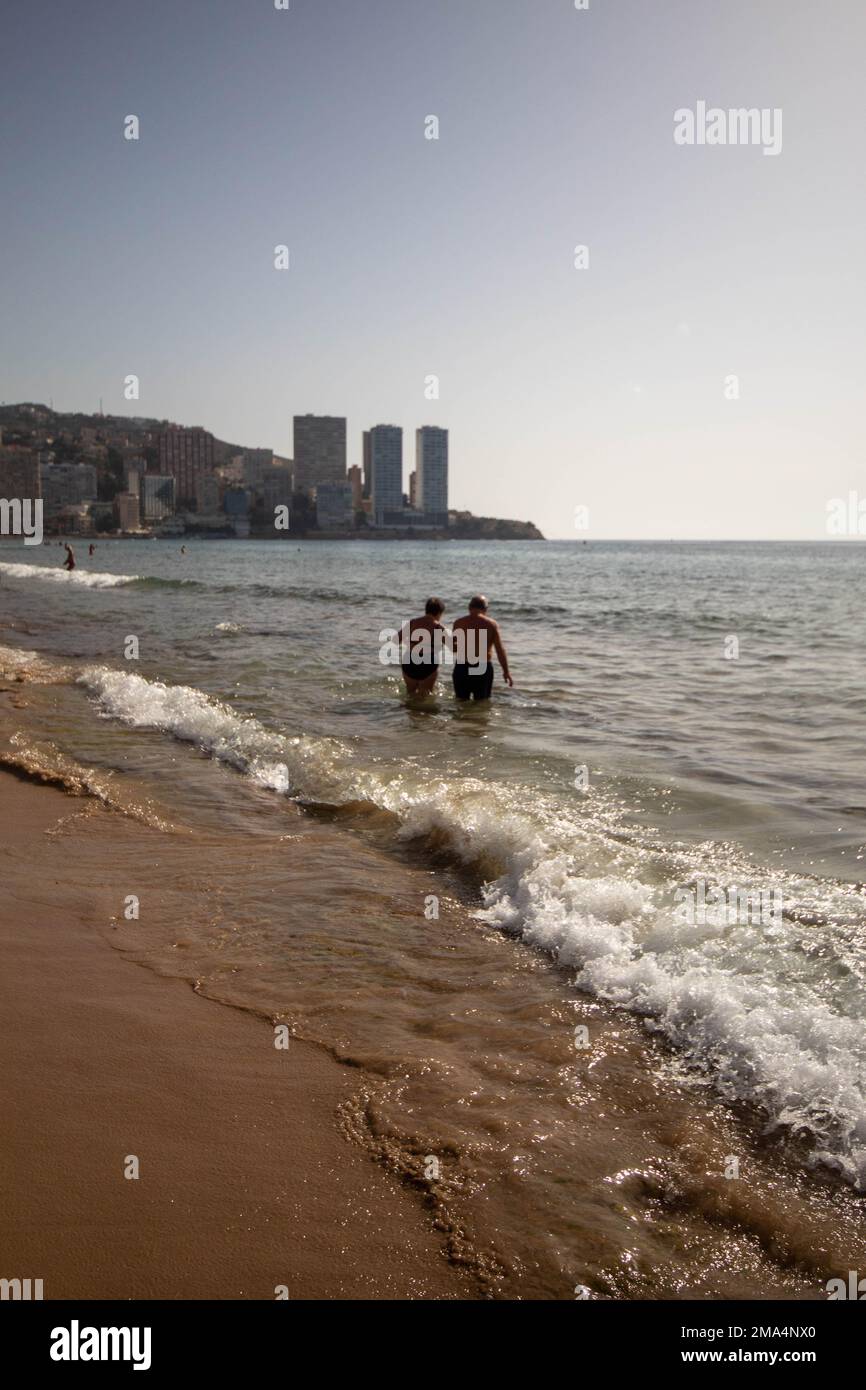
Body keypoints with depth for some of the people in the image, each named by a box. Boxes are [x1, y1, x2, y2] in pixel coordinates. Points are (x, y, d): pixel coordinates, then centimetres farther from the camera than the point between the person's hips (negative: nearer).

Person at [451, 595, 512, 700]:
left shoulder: (459, 623, 1)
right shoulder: (491, 624, -2)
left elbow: (452, 647, 8)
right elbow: (500, 650, -4)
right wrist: (506, 671, 4)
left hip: (461, 668, 1)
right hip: (483, 668, -1)